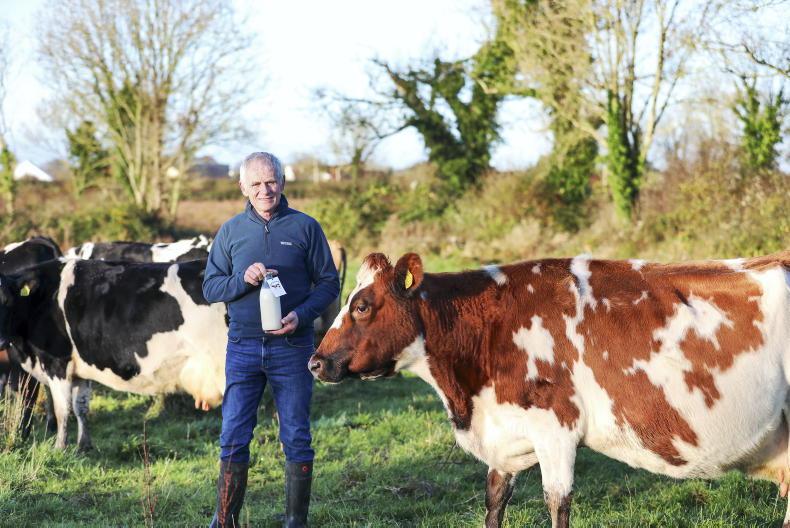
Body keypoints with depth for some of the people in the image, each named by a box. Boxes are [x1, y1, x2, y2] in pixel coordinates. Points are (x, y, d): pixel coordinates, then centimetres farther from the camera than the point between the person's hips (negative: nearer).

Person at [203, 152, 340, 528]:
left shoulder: (305, 228, 2)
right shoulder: (231, 231, 7)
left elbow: (329, 283, 3)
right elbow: (210, 288, 7)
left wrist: (302, 315, -14)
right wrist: (242, 279, -13)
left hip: (292, 346, -1)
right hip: (243, 346, 1)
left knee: (296, 437, 4)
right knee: (233, 436, 1)